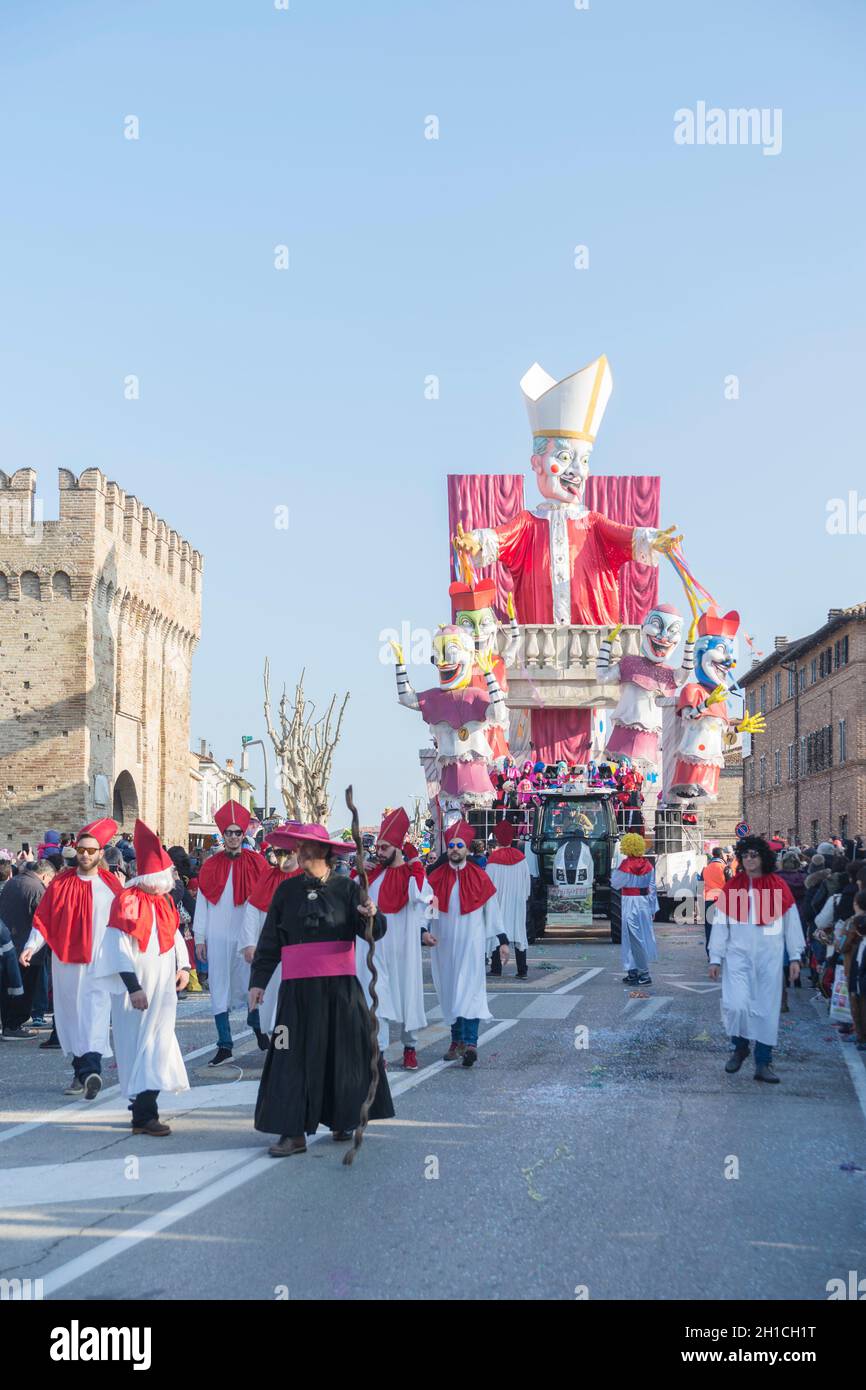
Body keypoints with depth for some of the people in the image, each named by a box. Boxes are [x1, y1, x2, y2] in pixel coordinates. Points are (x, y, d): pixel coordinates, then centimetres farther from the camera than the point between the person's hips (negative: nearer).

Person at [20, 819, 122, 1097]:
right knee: (71, 1015, 8)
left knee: (95, 1011, -15)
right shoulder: (61, 883, 5)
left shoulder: (110, 885, 1)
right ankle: (81, 1072, 20)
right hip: (66, 962, 3)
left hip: (99, 962, -3)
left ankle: (91, 1070, -26)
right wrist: (32, 946, -9)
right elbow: (43, 919, 4)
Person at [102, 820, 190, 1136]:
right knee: (139, 1045, -5)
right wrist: (133, 987, -21)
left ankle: (144, 1108, 20)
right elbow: (118, 948, -18)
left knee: (157, 1045, 10)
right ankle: (144, 1115, -5)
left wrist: (183, 966, 4)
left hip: (163, 988, 8)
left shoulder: (163, 901, 9)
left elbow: (175, 934, 20)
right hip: (136, 988, -7)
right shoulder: (127, 902, -15)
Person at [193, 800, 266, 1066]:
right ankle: (224, 1046, 6)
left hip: (247, 935, -1)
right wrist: (200, 937, 4)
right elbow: (201, 903, 6)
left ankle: (256, 1023, 32)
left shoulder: (256, 864, 2)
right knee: (219, 989, 1)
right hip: (218, 937, 1)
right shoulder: (211, 866, 4)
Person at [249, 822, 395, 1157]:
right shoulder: (287, 891, 6)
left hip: (341, 988, -1)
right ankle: (293, 1132, 0)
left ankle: (342, 1120, 23)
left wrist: (371, 916, -27)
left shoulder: (346, 888, 1)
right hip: (298, 989, 1)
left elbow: (375, 933, -6)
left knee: (343, 1053, 6)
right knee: (295, 1057, -3)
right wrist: (258, 980, 5)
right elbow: (269, 941, 9)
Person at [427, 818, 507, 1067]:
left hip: (472, 943, -3)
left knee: (470, 990, -13)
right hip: (445, 944, 3)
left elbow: (492, 909, 5)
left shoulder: (479, 877, 0)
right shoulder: (436, 877, 4)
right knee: (450, 993, 7)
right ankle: (457, 1040, 17)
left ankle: (470, 1042, -19)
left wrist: (503, 941, 5)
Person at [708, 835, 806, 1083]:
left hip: (769, 958, 1)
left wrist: (795, 957, 4)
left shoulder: (778, 887, 1)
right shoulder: (731, 888, 1)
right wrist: (715, 958, 2)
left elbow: (791, 922, 6)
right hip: (738, 955, 0)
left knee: (767, 1011, 2)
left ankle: (763, 1064, 13)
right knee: (736, 1005, -13)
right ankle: (740, 1048, 15)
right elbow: (719, 924, 4)